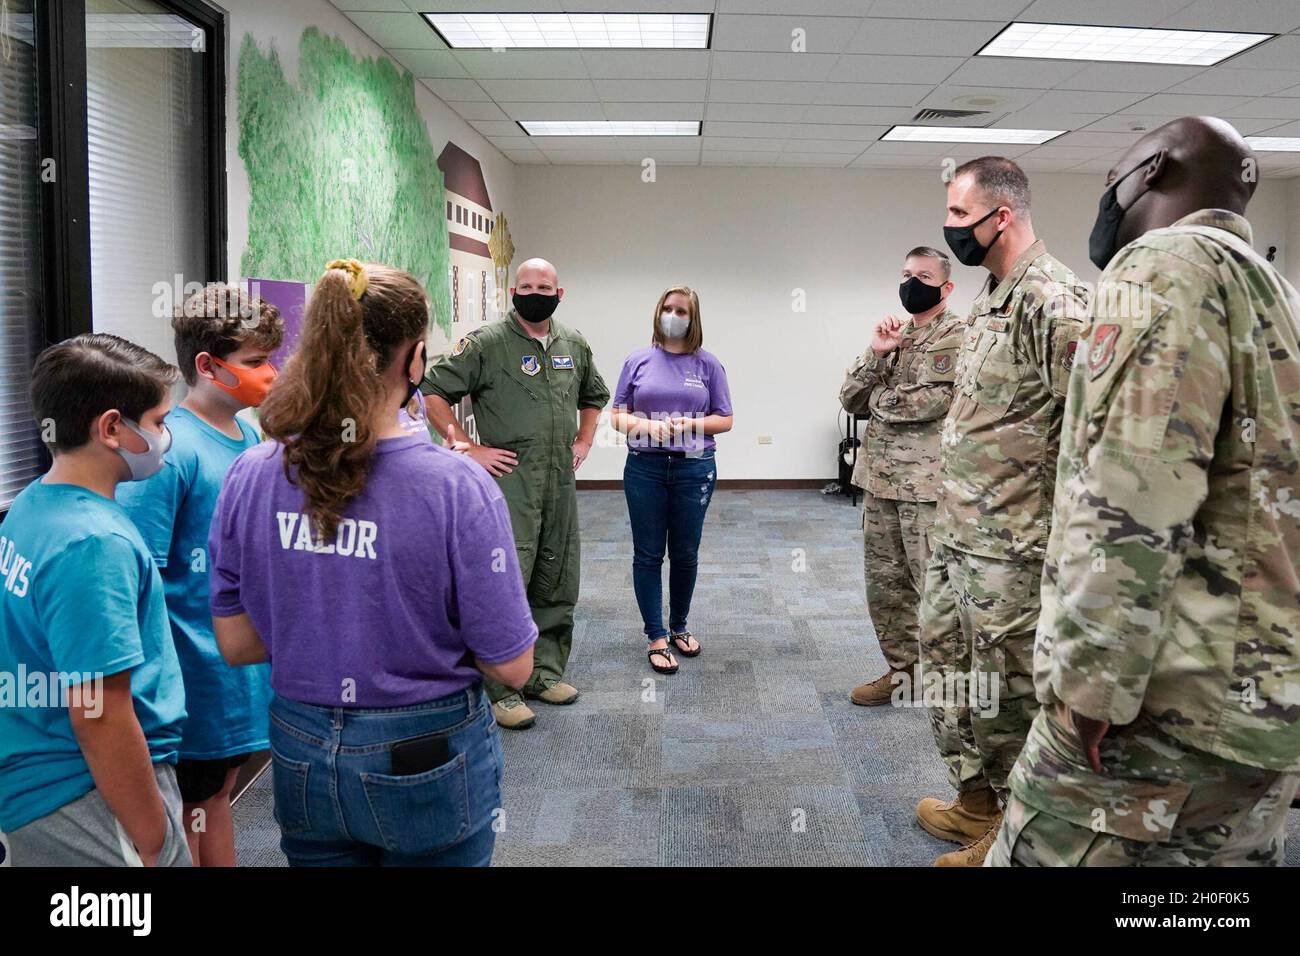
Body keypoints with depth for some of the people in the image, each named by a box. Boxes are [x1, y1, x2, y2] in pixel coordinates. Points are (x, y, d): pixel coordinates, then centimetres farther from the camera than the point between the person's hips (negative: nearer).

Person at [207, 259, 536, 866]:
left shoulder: (248, 479, -10)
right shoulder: (457, 487, -22)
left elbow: (236, 644, -1)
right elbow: (511, 667, -16)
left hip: (303, 759, 3)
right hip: (427, 761, -3)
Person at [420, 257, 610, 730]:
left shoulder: (575, 345, 12)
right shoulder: (485, 344, -7)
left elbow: (594, 395, 29)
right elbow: (432, 390, -8)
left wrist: (583, 441, 15)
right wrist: (470, 448, -12)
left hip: (560, 485, 6)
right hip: (508, 483, -6)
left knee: (558, 584, 13)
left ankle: (546, 672, 27)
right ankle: (501, 690, 3)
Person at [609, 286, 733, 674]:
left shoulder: (707, 364, 2)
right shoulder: (638, 361, 4)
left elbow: (725, 420, 3)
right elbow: (617, 415, 5)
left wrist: (692, 424, -15)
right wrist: (644, 424, -15)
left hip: (694, 469, 0)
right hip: (645, 468, 0)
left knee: (685, 554, 11)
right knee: (648, 554, 3)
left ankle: (679, 626, 31)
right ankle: (657, 637, 15)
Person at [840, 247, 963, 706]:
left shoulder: (956, 334, -6)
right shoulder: (893, 332, 16)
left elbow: (930, 400, -20)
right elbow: (850, 398, 8)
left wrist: (877, 400, -4)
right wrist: (876, 353, -7)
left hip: (927, 482, -7)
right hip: (880, 478, 7)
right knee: (884, 581, 13)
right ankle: (902, 669, 26)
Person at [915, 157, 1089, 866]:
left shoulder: (1052, 298, -17)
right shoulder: (991, 297, 14)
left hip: (1008, 543, -10)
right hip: (954, 530, 10)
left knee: (1008, 688, 4)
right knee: (946, 657, 19)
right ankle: (975, 800, 37)